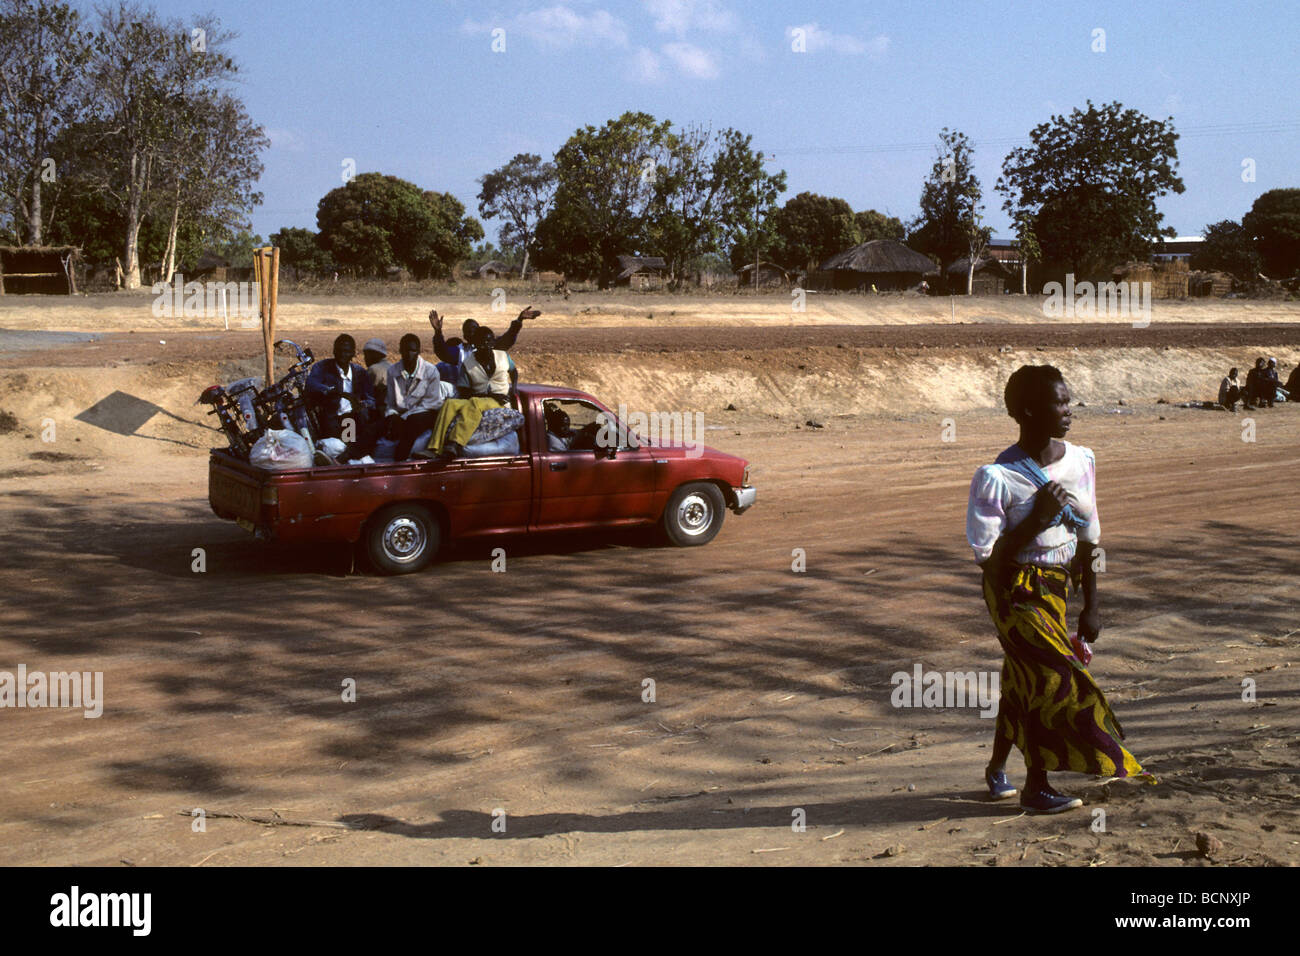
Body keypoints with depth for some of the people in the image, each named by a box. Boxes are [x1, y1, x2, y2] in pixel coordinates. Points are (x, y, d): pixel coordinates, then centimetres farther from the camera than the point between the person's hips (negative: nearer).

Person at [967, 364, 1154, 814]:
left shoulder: (1081, 460, 0)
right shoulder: (997, 478, -19)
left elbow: (1086, 537, 9)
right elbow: (987, 556, -17)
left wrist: (1091, 604, 10)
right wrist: (1035, 520, -27)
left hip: (1058, 586, 6)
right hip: (1016, 590, -6)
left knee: (1023, 679, 14)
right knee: (1054, 678, -9)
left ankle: (996, 768, 35)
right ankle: (1036, 786, 7)